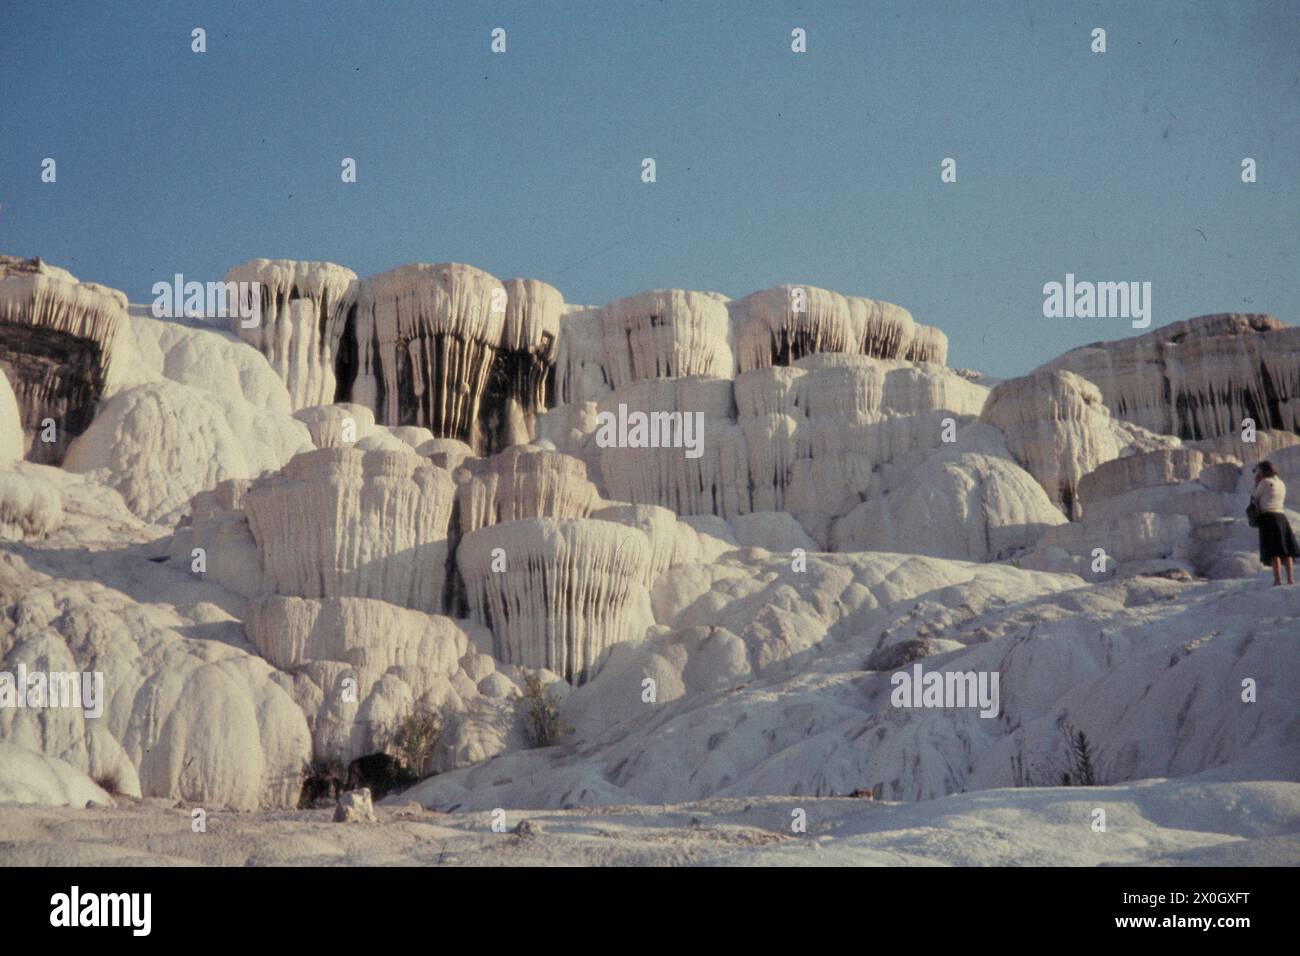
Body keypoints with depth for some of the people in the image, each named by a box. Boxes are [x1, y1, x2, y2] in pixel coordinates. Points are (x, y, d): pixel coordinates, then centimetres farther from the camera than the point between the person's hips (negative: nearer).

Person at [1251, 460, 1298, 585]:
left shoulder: (1265, 482, -4)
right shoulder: (1281, 484, 17)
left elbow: (1255, 497, 5)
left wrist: (1256, 483, 13)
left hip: (1268, 517, -6)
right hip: (1282, 516, 6)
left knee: (1274, 551, -9)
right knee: (1287, 551, 6)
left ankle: (1278, 579, -16)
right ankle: (1290, 579, 3)